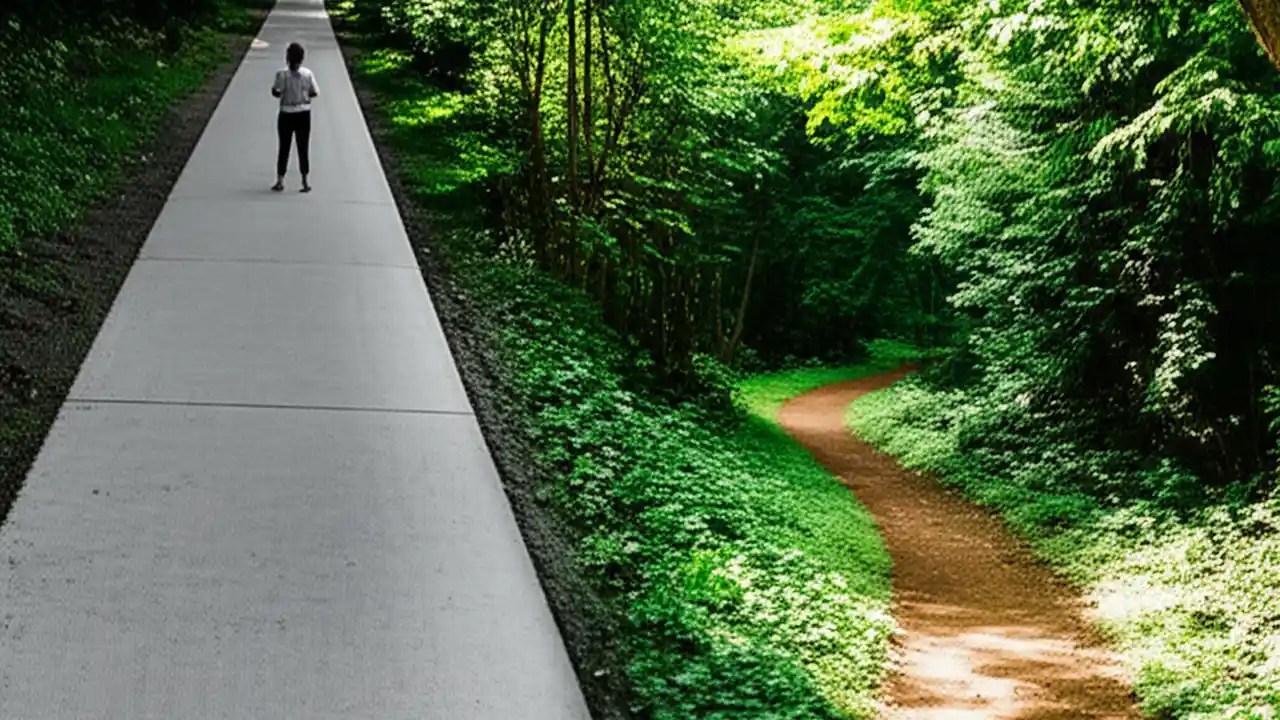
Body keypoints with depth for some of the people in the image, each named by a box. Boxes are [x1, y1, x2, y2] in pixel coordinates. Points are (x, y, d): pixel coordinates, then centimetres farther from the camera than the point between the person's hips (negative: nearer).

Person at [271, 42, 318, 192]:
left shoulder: (282, 74, -14)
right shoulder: (308, 74, -7)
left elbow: (276, 92, -15)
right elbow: (315, 93, -3)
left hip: (286, 115, -1)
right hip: (304, 114, 1)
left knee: (284, 148, 10)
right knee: (303, 148, 8)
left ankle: (280, 180, 12)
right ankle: (305, 181, 6)